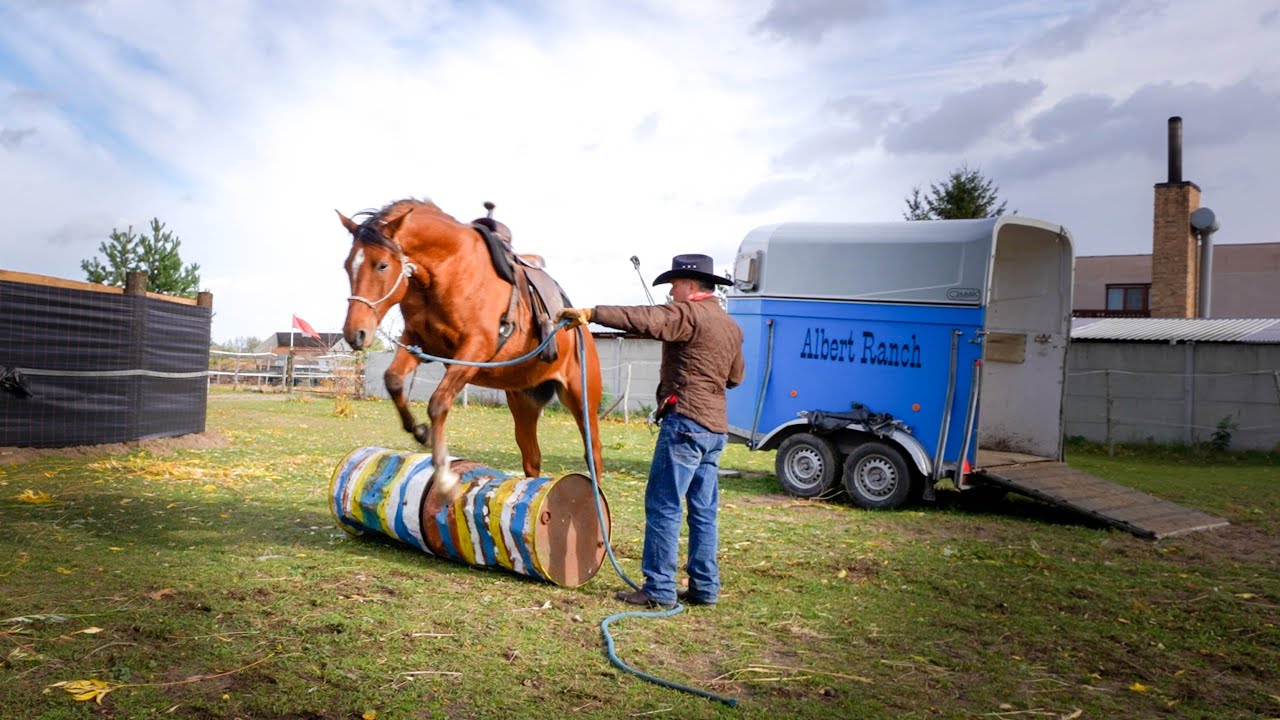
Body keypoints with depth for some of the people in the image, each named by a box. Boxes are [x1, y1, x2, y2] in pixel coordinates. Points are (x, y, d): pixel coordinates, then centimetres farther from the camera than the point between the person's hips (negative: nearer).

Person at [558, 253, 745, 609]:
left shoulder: (689, 314, -9)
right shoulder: (732, 326, 18)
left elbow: (645, 319, -25)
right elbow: (735, 377, 28)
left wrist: (590, 313, -28)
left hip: (686, 421, -9)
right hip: (715, 426, 9)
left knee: (663, 506, -4)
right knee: (703, 509, 13)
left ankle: (659, 590, -1)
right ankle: (705, 587, 18)